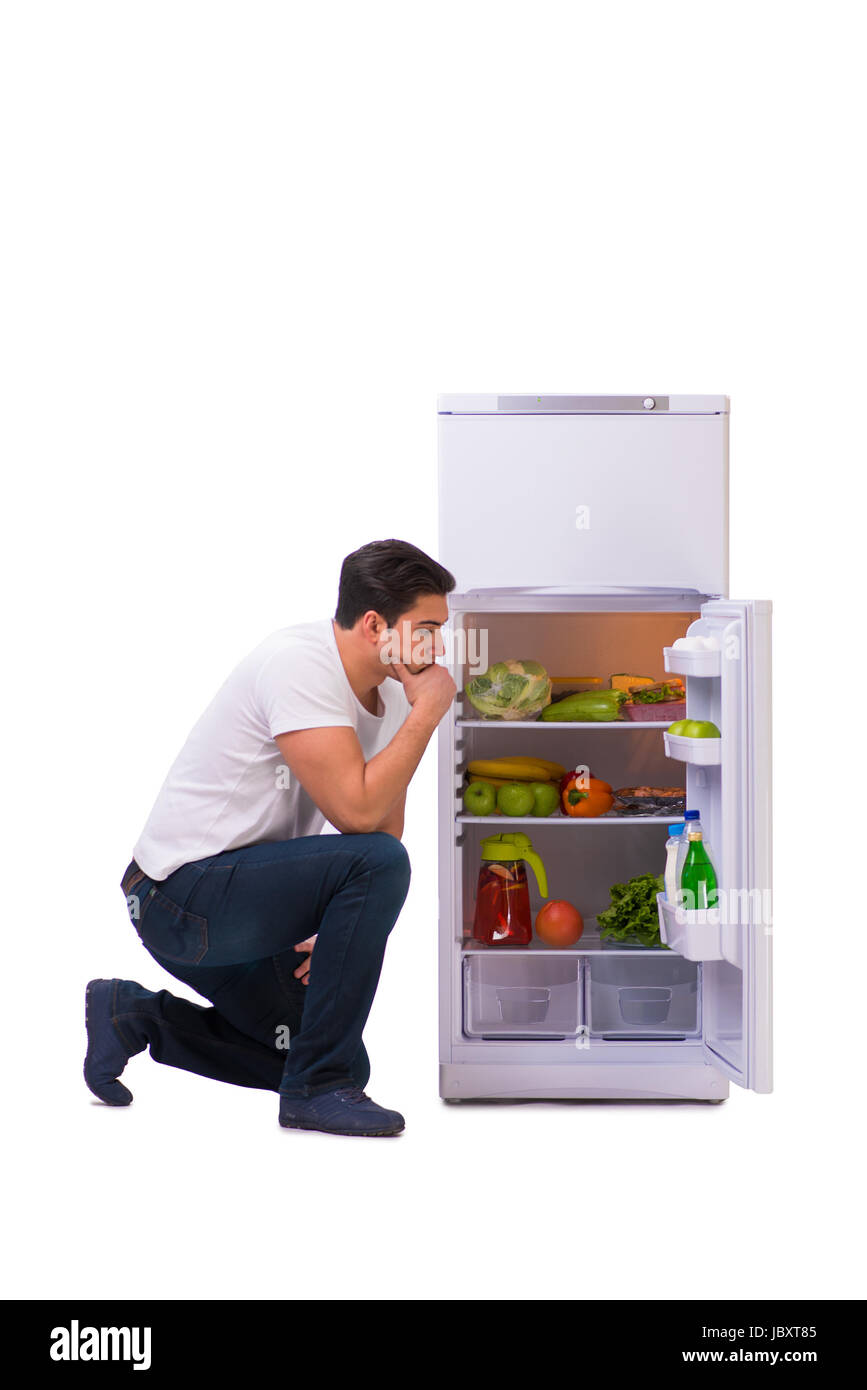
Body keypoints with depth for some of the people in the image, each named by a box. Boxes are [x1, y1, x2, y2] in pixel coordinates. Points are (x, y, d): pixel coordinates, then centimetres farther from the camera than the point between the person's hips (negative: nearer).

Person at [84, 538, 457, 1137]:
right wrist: (428, 712, -21)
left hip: (236, 905, 9)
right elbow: (357, 811, -30)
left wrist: (337, 934, -4)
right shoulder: (297, 663, -22)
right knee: (378, 861, -28)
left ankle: (136, 1015, 19)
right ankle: (317, 1089, -15)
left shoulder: (390, 689, 5)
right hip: (183, 896, -9)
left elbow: (385, 819, 9)